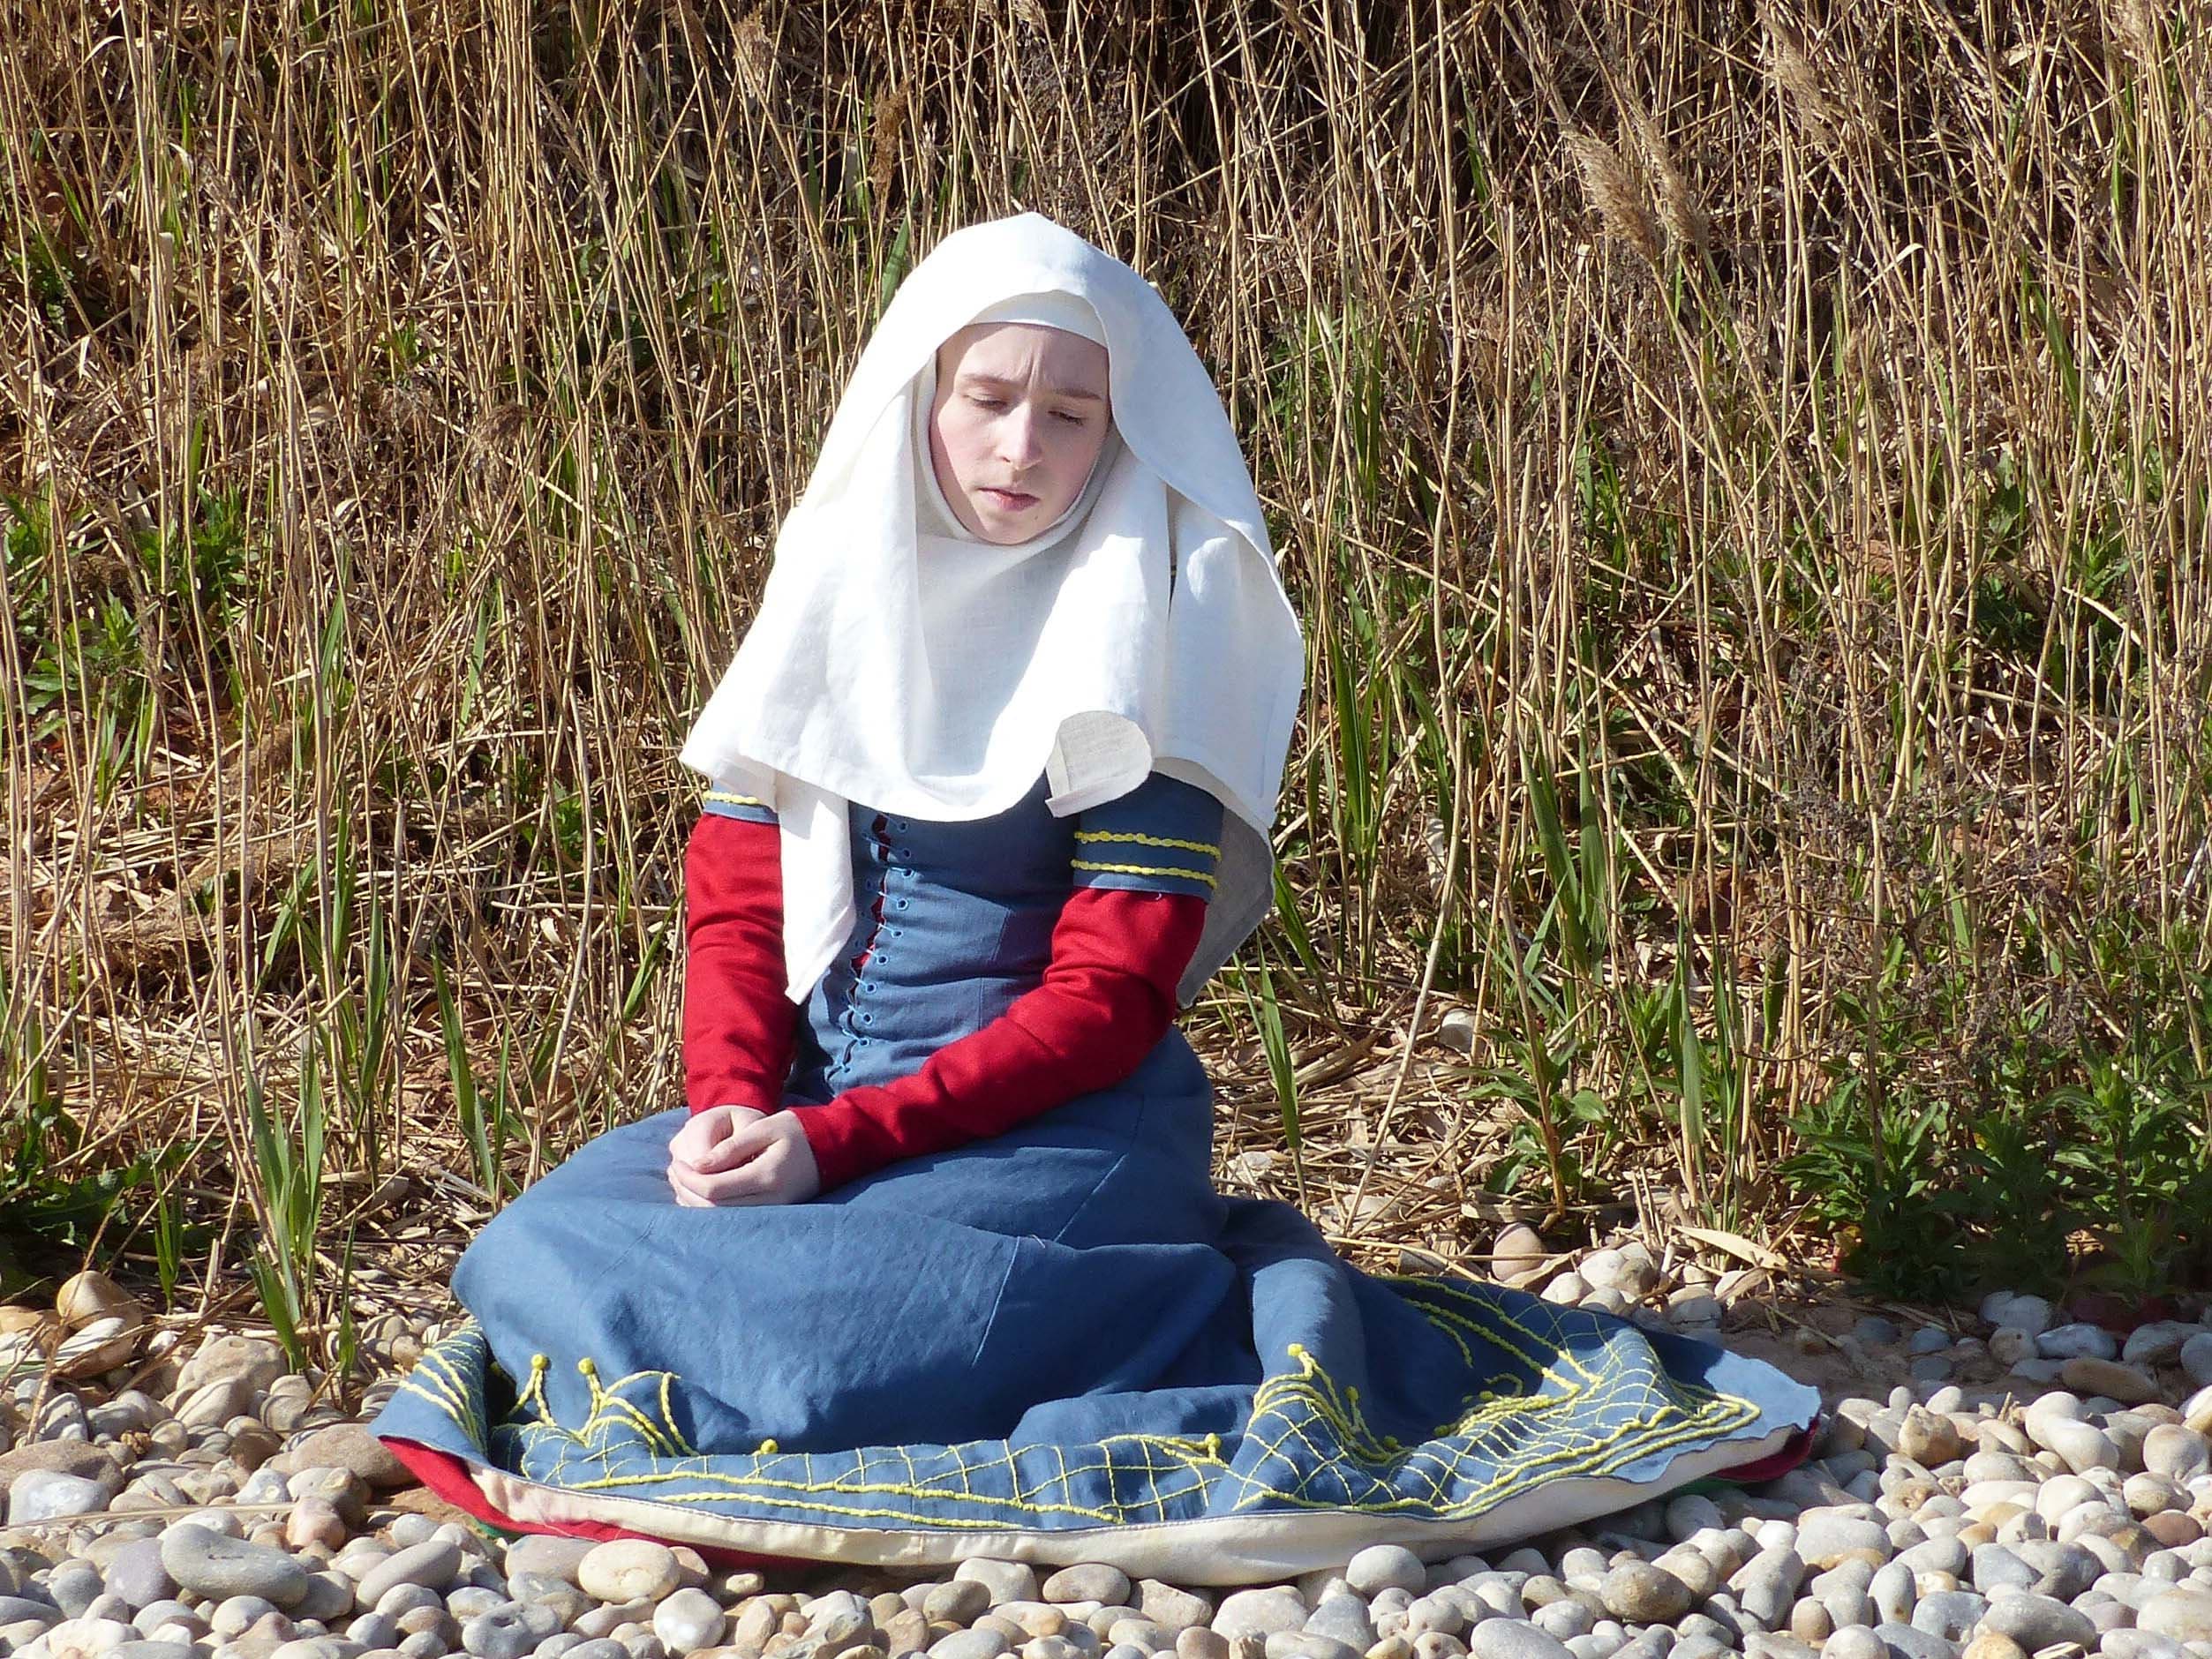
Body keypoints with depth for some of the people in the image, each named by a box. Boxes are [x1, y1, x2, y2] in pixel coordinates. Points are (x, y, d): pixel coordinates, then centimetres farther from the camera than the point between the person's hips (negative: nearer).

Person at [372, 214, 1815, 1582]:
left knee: (783, 1327, -31)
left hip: (1064, 1121, -6)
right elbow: (737, 902, 7)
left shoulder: (1147, 641, -8)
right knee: (536, 1260, -16)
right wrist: (730, 1105, -13)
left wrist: (835, 1142, -21)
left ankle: (1242, 1304, -9)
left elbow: (1105, 999, -12)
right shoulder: (838, 586, 9)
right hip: (808, 1101, 6)